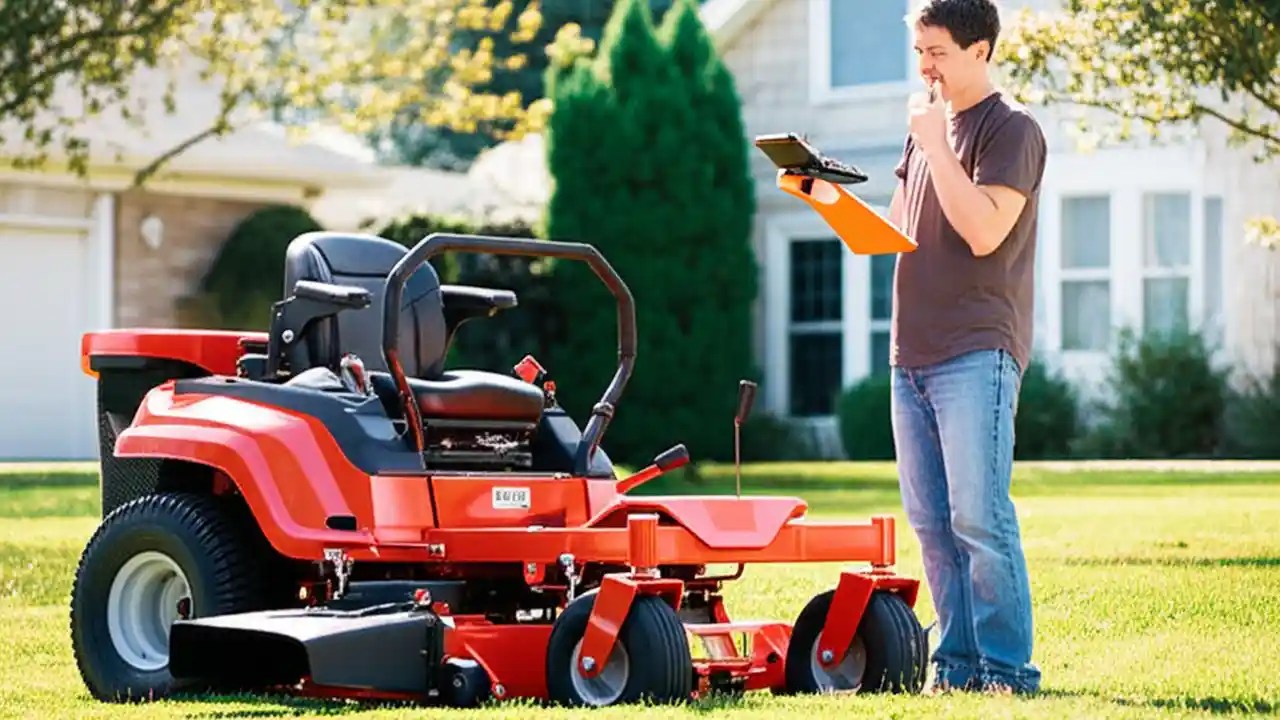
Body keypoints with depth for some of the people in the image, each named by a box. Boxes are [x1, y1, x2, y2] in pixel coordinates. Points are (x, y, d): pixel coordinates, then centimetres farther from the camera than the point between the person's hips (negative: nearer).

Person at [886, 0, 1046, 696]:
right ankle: (958, 663, 11)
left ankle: (1007, 669, -7)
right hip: (912, 351, 8)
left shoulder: (1010, 129, -5)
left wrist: (935, 144, -13)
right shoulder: (928, 125, 19)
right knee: (931, 522, 6)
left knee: (978, 516, -12)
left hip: (977, 351, -8)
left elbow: (984, 231, -17)